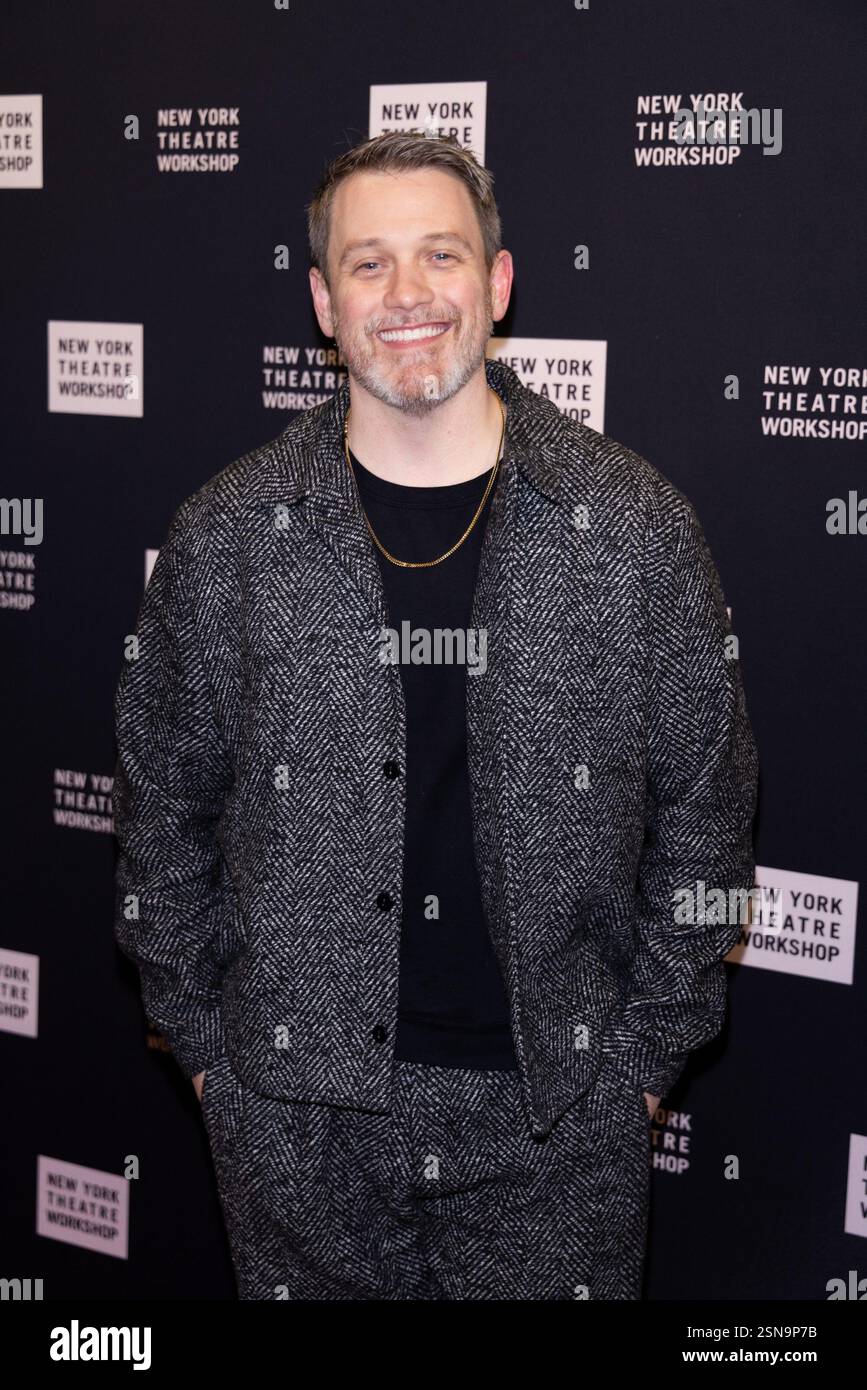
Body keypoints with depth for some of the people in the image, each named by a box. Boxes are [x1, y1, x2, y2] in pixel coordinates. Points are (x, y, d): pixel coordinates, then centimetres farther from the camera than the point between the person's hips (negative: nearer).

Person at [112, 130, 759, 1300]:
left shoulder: (638, 526, -5)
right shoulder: (225, 537, -4)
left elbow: (703, 808, 1)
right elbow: (164, 805, 5)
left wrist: (648, 1049, 0)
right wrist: (203, 1039, 4)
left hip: (562, 1113, 0)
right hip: (297, 1113, 1)